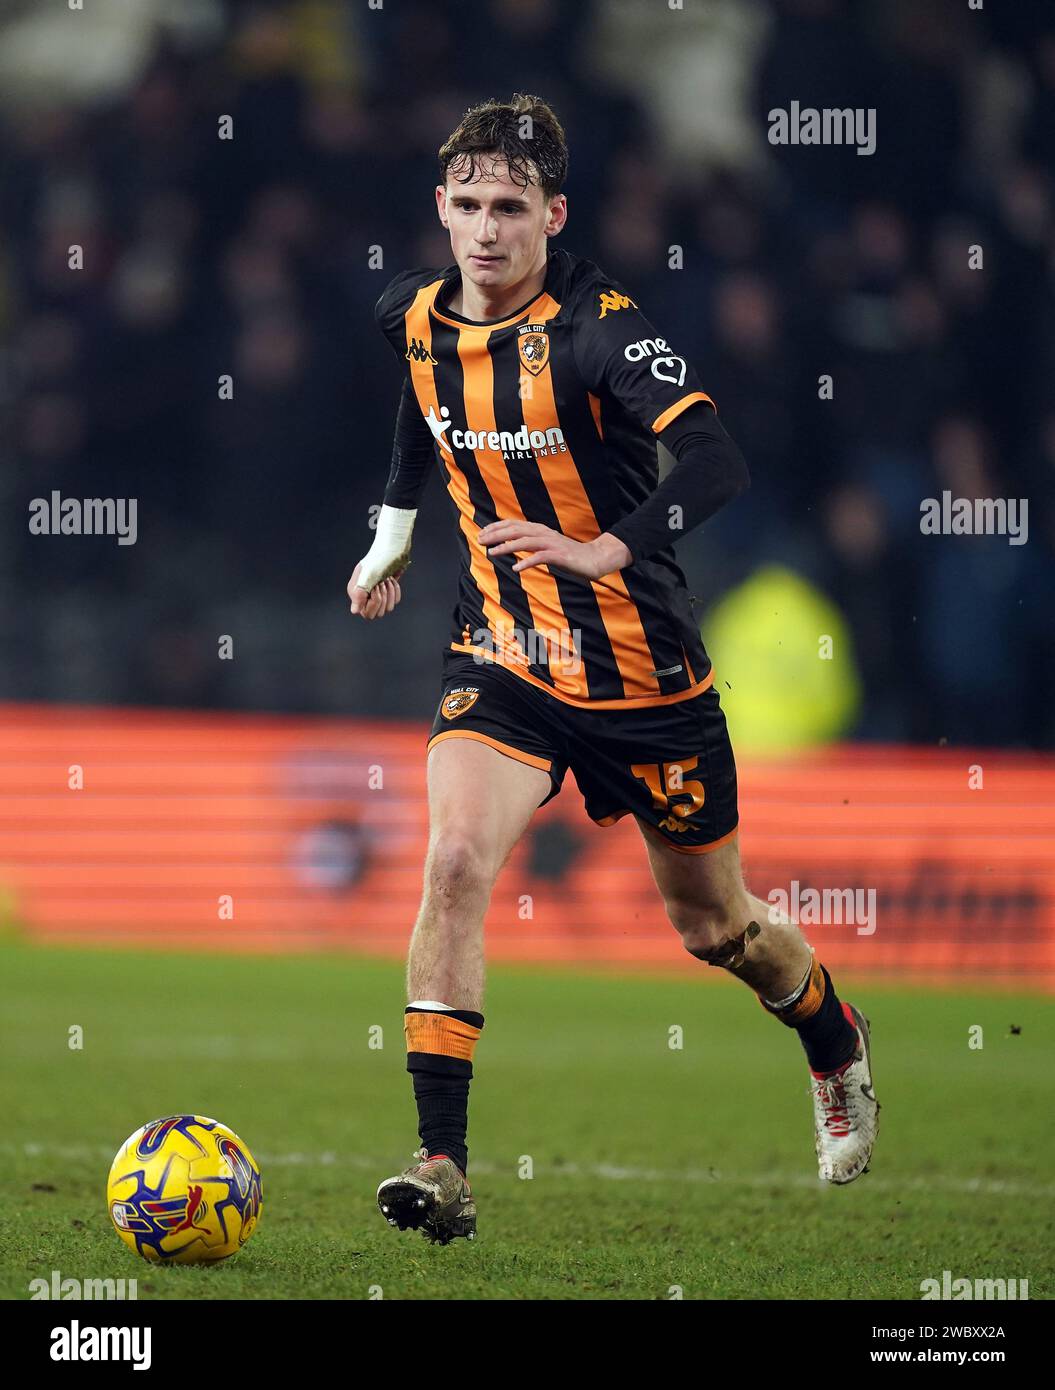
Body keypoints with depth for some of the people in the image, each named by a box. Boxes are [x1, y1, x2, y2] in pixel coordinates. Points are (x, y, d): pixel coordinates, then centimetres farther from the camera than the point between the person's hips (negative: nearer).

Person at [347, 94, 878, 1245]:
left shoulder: (598, 327, -21)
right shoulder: (415, 319, -3)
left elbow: (716, 465, -34)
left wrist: (607, 551, -47)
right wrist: (393, 534, 28)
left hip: (643, 669, -3)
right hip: (502, 661, 3)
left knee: (713, 925, 12)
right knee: (456, 857, -23)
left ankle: (835, 1045, 47)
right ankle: (442, 1168, -22)